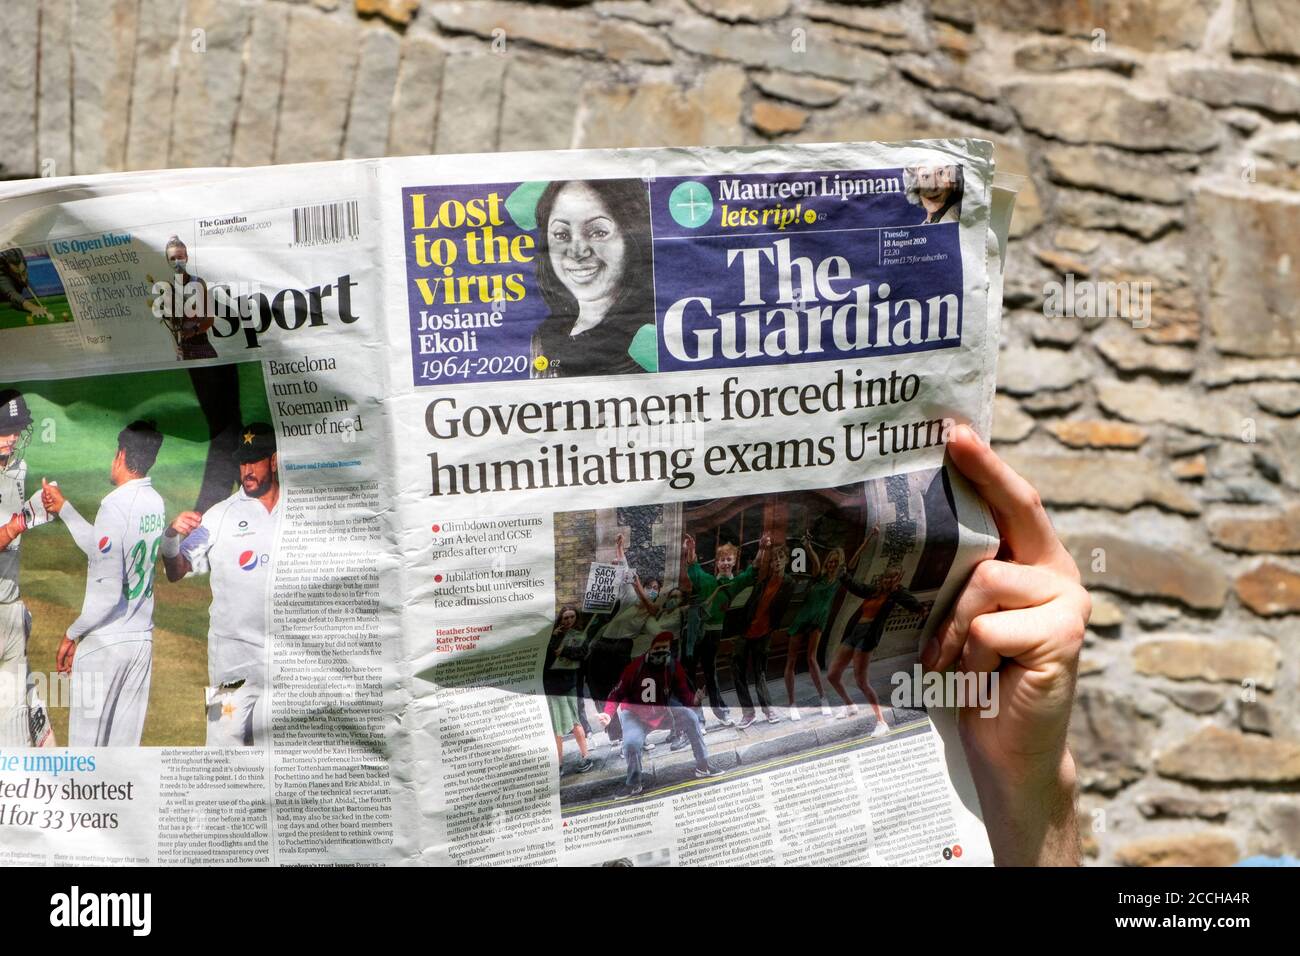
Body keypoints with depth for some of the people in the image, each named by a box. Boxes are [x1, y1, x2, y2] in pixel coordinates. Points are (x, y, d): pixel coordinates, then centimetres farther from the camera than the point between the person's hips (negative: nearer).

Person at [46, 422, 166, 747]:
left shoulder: (116, 505, -19)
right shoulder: (156, 503, 5)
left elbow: (108, 594, -21)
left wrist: (72, 634, -9)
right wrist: (63, 509, 24)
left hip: (104, 643, -7)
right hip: (142, 640, 7)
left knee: (86, 743, 3)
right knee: (125, 743, 12)